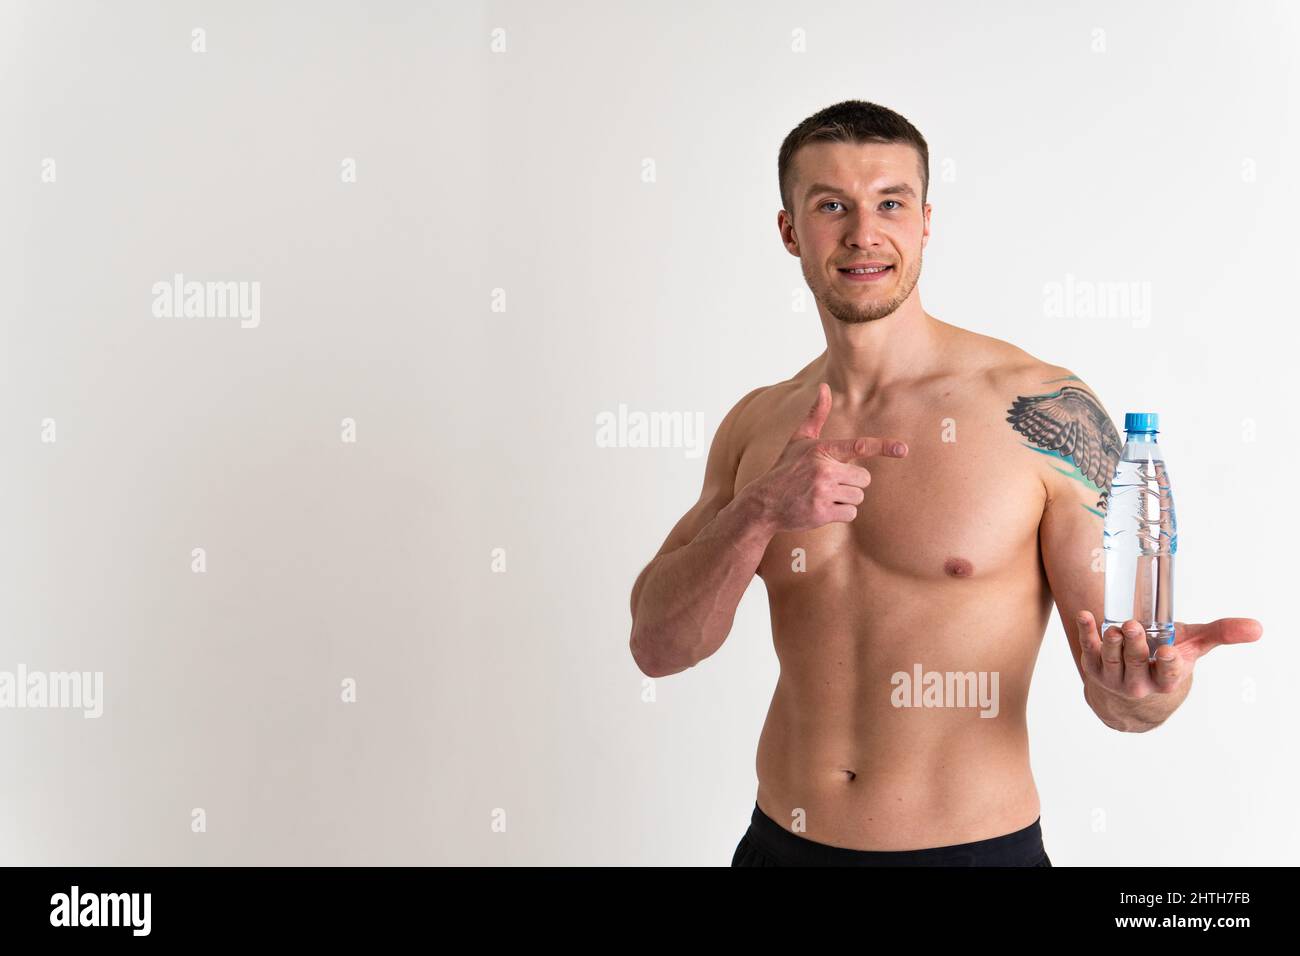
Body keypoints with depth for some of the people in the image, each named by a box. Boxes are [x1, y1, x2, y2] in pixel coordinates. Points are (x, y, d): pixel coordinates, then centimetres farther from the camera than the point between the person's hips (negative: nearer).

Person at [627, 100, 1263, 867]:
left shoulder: (1045, 409, -12)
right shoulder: (755, 426, 0)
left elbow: (1115, 695, -10)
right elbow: (658, 647, -3)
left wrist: (1149, 691, -33)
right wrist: (758, 512, -18)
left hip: (976, 845, -3)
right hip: (783, 839, 4)